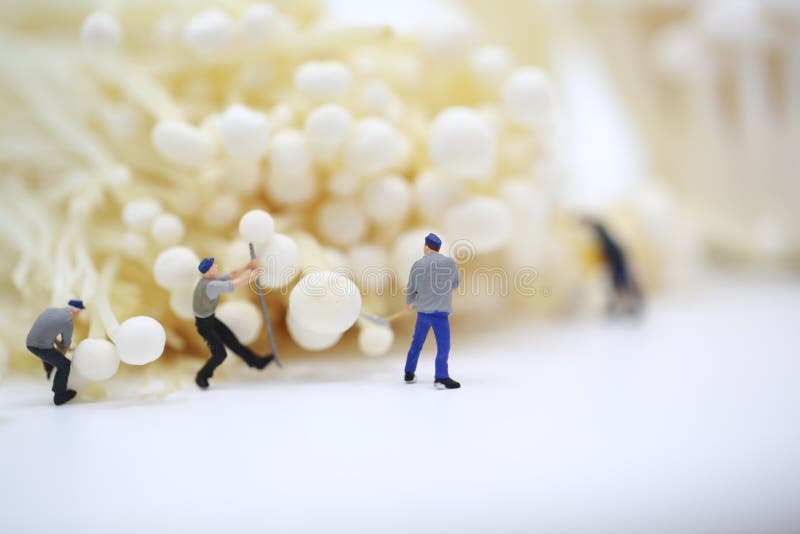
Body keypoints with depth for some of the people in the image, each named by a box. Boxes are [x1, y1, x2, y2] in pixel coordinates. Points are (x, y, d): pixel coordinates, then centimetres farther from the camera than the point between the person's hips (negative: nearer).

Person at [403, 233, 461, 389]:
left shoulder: (418, 265, 0)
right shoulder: (449, 262, -5)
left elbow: (411, 289, 9)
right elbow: (455, 284, 9)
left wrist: (409, 303, 28)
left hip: (423, 310, 4)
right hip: (440, 311, -4)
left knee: (417, 342, 18)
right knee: (443, 345, -1)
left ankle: (409, 374, 27)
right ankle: (441, 378, -11)